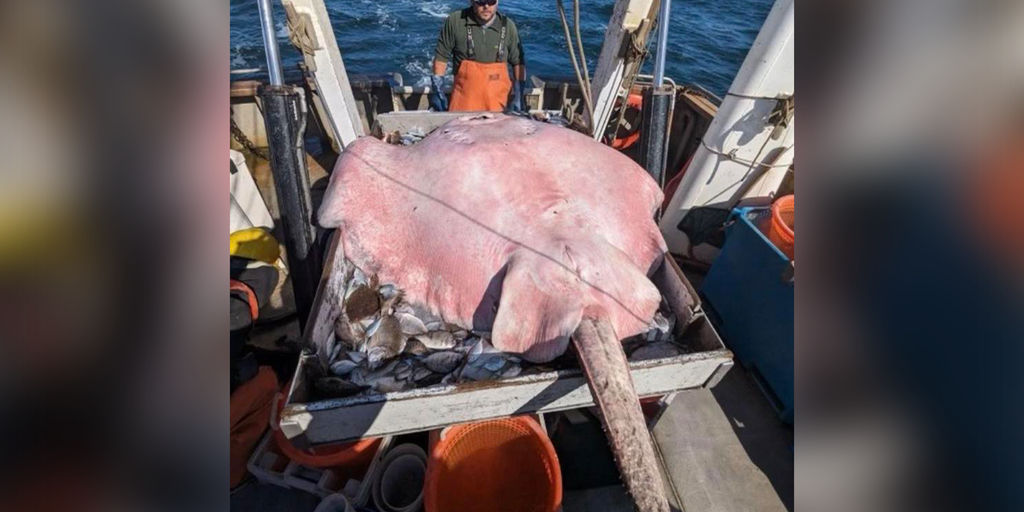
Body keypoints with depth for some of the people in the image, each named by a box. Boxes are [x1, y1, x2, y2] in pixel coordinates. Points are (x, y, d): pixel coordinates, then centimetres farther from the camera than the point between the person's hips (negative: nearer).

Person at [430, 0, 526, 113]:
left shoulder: (508, 26, 2)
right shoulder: (455, 21, -4)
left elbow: (518, 62, 8)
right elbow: (441, 56, 3)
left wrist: (518, 96, 1)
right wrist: (437, 90, -2)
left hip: (497, 97, 1)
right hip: (464, 95, -1)